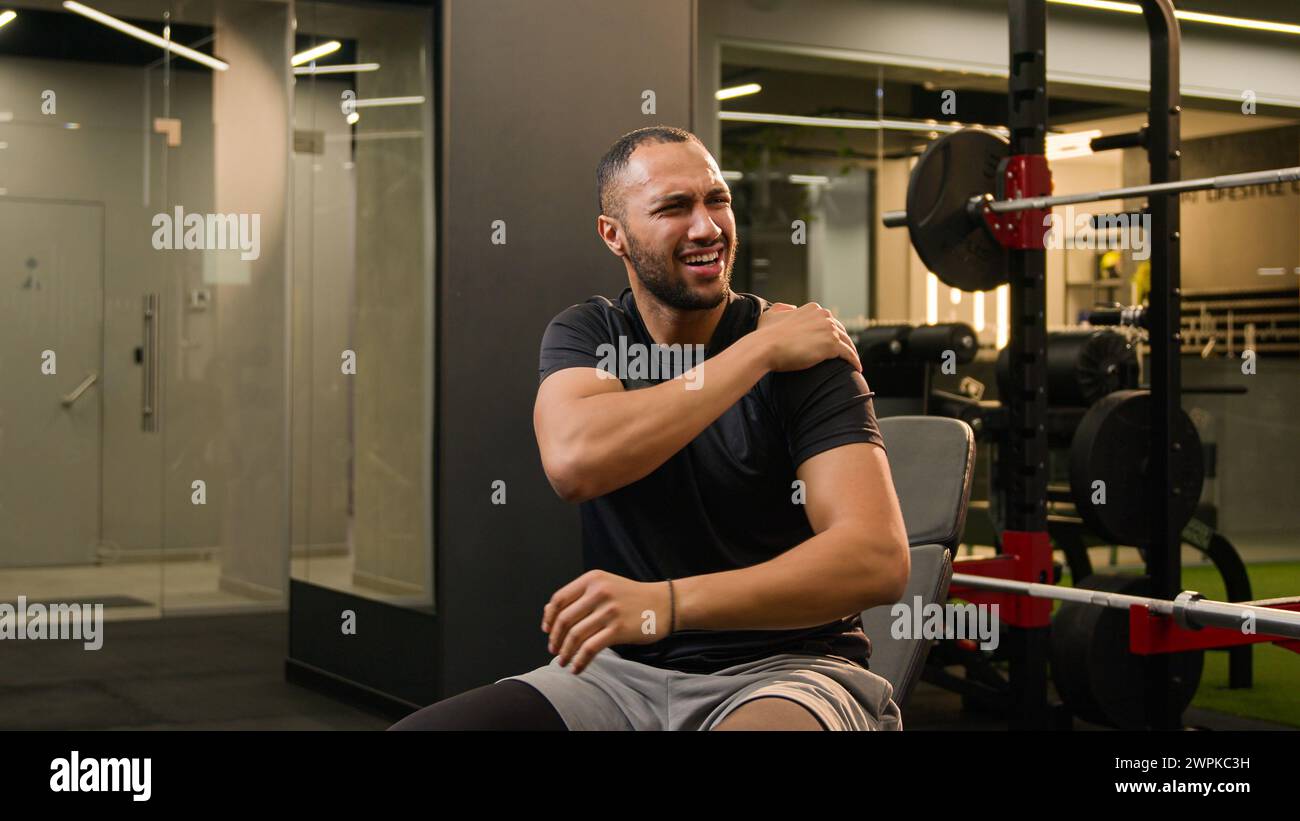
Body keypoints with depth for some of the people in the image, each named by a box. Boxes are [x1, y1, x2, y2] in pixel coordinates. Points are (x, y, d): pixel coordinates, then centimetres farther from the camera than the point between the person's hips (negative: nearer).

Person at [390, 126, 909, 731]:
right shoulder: (584, 334, 4)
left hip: (782, 668, -3)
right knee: (416, 726, -18)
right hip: (624, 671, 3)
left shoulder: (804, 352, -6)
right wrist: (760, 350, -17)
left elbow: (878, 559, -19)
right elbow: (573, 462, -19)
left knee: (768, 723, -38)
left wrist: (667, 603, -31)